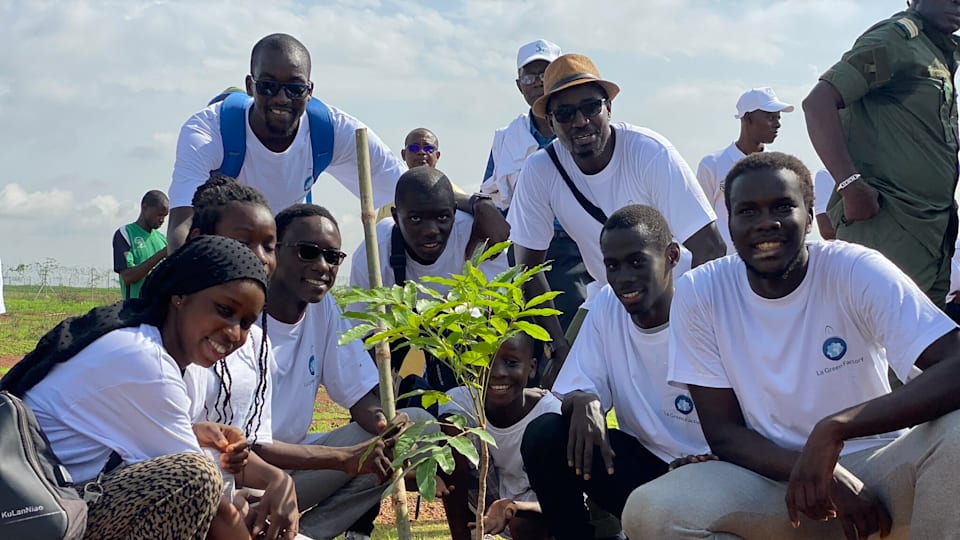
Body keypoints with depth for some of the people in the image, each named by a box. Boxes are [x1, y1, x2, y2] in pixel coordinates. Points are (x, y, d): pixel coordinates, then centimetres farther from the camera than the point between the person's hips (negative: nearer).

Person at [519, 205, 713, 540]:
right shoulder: (606, 306, -2)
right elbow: (577, 390, 1)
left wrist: (708, 465, -36)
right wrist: (584, 402, -23)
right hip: (645, 462, 5)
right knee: (543, 436, -17)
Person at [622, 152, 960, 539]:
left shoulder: (858, 272, -12)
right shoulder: (698, 293, -7)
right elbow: (723, 433, -4)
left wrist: (834, 428, -35)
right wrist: (826, 479, -20)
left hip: (877, 467, -2)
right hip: (771, 477, 2)